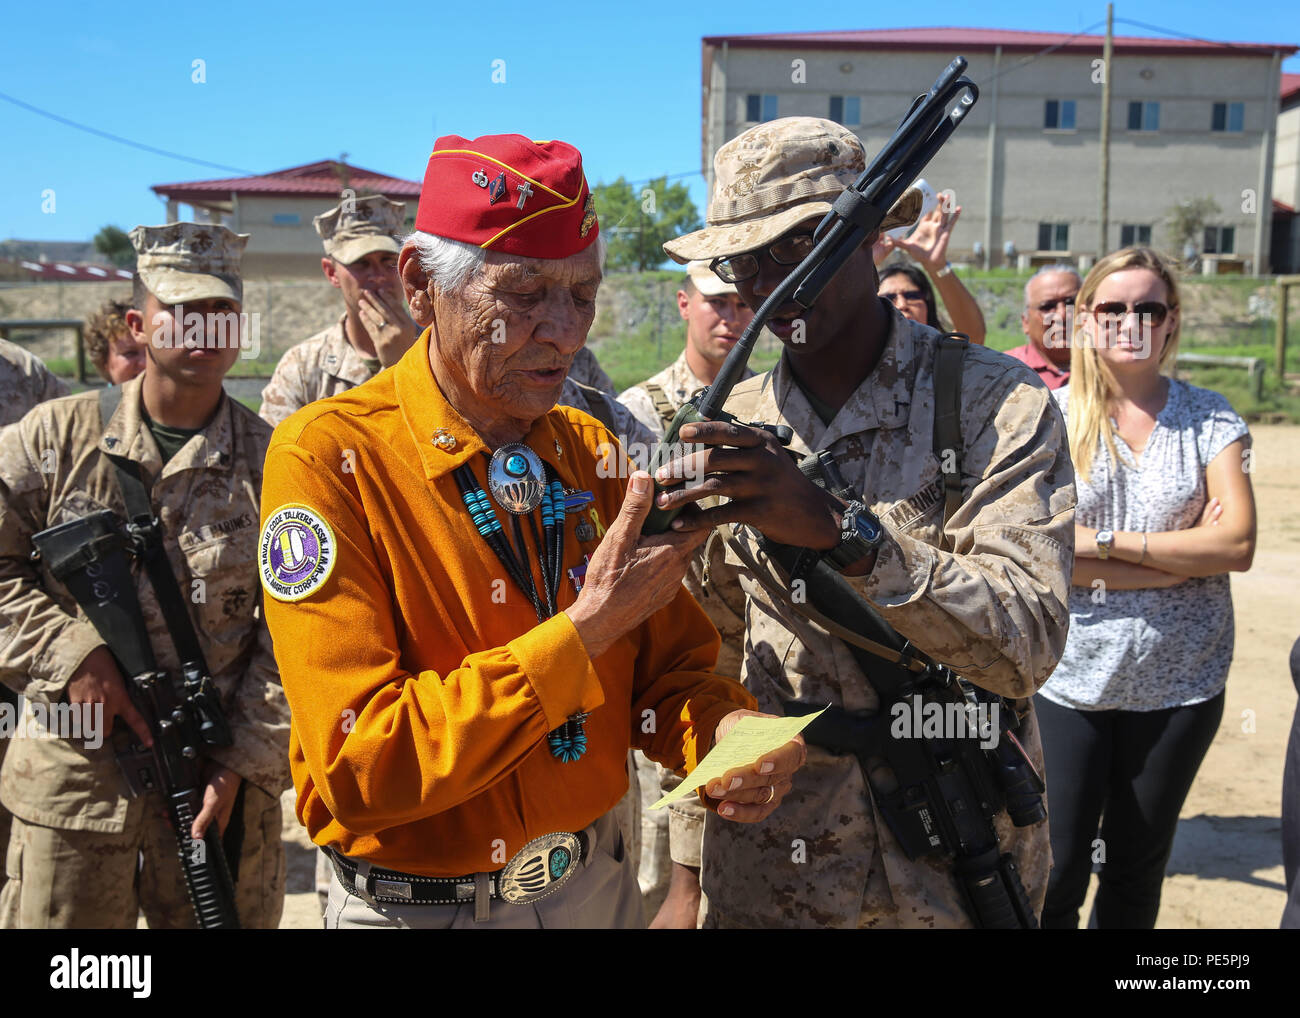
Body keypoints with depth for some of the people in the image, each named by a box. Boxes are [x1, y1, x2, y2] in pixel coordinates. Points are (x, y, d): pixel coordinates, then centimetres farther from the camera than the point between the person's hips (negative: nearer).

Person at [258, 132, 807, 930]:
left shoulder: (593, 451, -1)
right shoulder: (327, 457, -19)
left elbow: (669, 664, 3)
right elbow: (361, 768, -25)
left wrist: (727, 733, -19)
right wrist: (584, 630, -28)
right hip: (417, 903, -4)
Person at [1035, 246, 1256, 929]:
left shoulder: (1208, 418, 2)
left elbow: (1238, 543, -9)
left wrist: (1107, 542, -15)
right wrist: (1186, 557, -13)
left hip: (1180, 681, 2)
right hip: (1070, 676, -2)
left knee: (1138, 871, 17)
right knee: (1056, 873, 2)